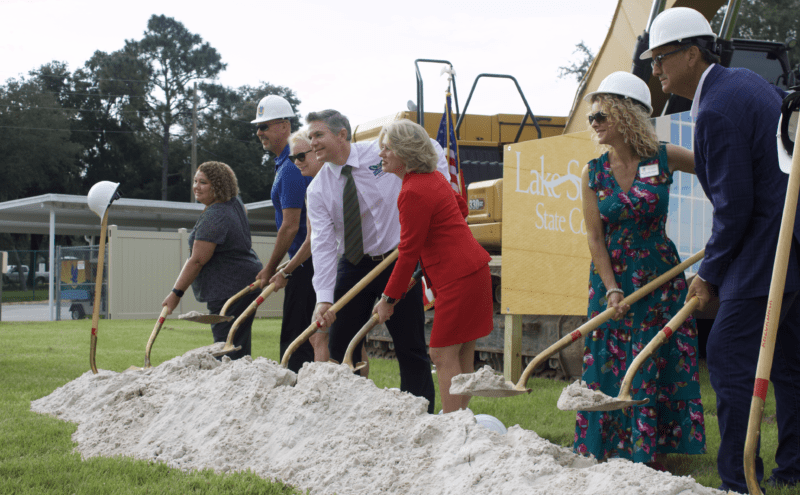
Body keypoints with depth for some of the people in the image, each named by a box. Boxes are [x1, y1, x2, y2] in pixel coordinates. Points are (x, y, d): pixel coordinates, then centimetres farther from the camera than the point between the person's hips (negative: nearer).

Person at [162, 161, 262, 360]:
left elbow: (198, 260, -20)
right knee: (240, 346, 11)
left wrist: (176, 293, -16)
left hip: (229, 289, -10)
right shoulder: (235, 203, 11)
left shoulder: (214, 217, -19)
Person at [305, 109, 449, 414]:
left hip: (397, 261, -3)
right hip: (353, 266, 3)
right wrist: (324, 298, -23)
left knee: (410, 348, -1)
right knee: (341, 347, 5)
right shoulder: (318, 190, -4)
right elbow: (322, 244, -13)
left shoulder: (382, 154, -9)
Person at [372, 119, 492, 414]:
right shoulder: (433, 177, 11)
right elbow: (461, 207, 29)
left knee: (444, 355, -7)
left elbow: (409, 252, -15)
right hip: (471, 268, 10)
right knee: (462, 356, 13)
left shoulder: (413, 193, -18)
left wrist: (389, 298, -7)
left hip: (458, 278, -10)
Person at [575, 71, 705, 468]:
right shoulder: (593, 174, 0)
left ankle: (653, 457, 9)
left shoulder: (664, 158, -6)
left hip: (658, 278, -2)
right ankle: (609, 453, 11)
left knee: (654, 369, 0)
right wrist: (611, 289, -12)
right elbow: (595, 238, -2)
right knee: (607, 365, 1)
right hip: (612, 278, 2)